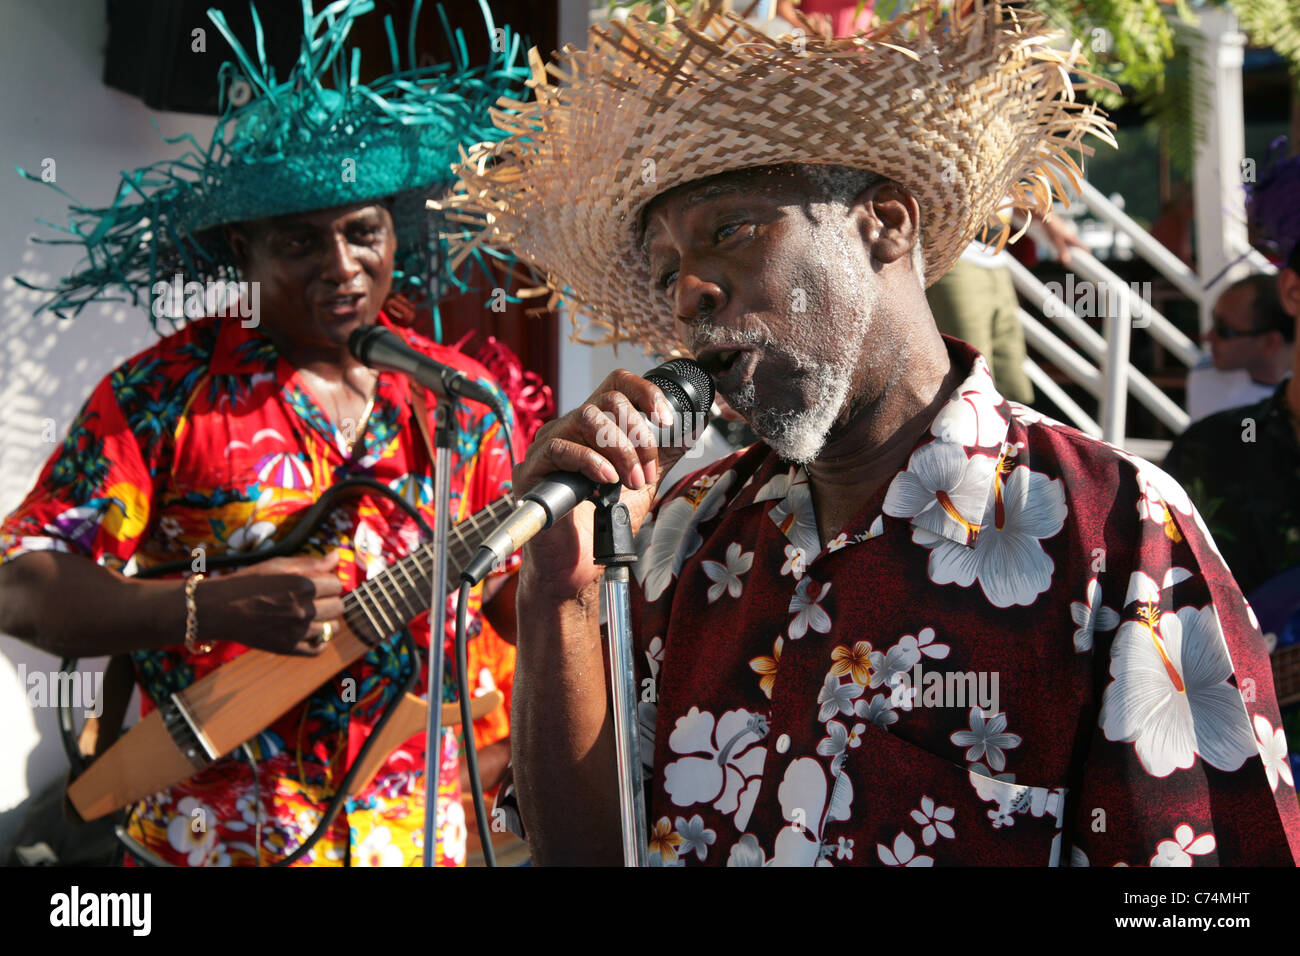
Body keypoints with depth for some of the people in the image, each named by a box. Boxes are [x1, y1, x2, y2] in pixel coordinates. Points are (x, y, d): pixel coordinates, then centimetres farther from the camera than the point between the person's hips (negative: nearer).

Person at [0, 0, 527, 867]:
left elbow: (527, 599, 8)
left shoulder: (461, 400, 5)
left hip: (419, 832, 4)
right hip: (212, 836, -3)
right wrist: (210, 608, -24)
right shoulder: (165, 393, -7)